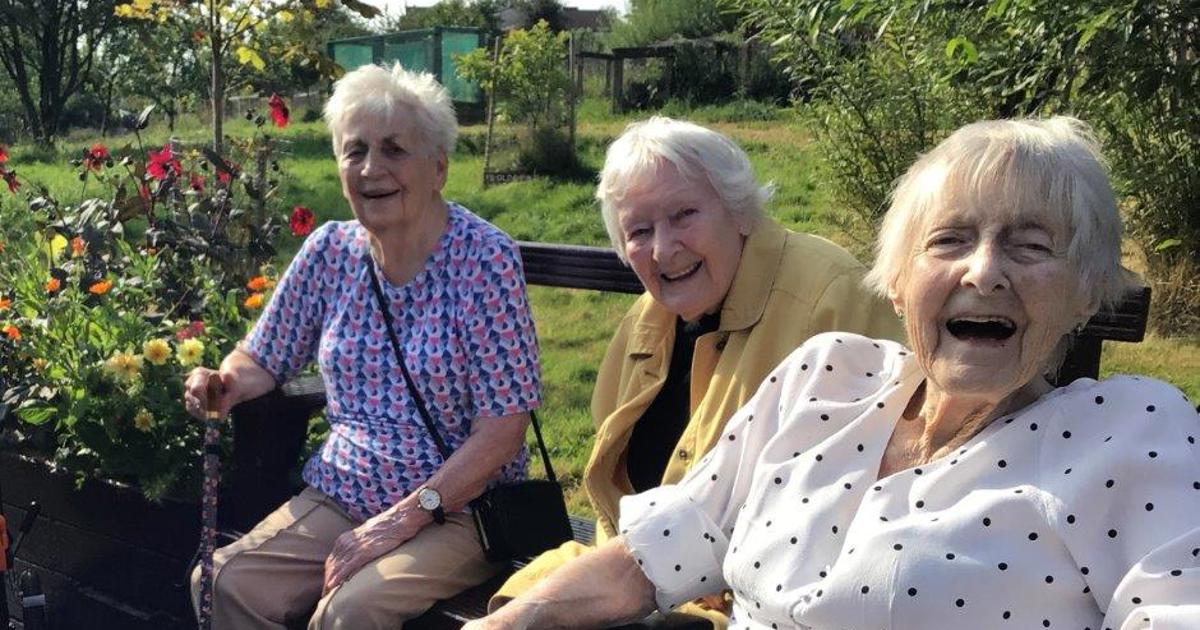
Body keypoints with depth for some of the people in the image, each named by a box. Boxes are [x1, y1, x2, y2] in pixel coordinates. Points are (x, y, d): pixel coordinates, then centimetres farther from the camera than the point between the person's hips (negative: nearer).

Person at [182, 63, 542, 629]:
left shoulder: (483, 258, -12)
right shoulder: (330, 250, 3)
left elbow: (502, 427, -15)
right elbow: (261, 359, 14)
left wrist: (403, 519, -19)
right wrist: (226, 383, -10)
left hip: (457, 510, -4)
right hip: (339, 496, 5)